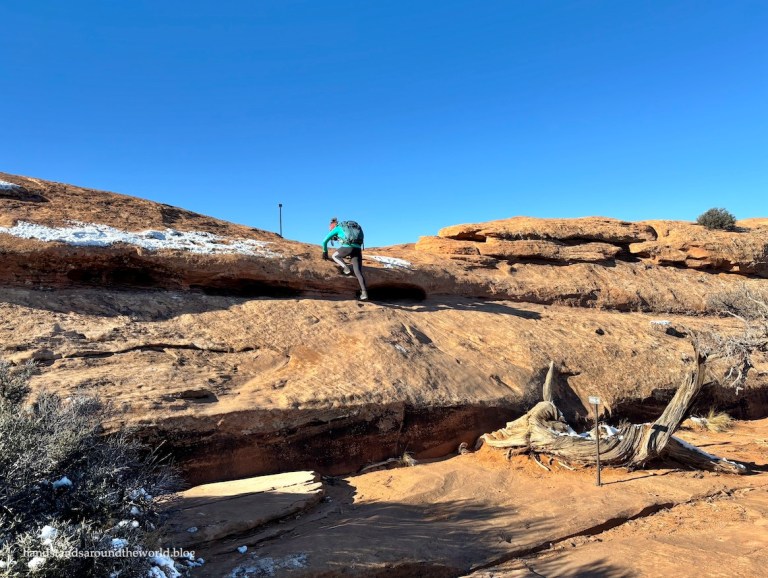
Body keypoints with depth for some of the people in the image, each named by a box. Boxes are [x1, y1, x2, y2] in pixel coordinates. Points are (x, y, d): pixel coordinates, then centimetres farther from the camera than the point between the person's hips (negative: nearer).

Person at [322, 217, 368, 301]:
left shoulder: (337, 228, 17)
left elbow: (325, 241, 19)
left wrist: (325, 252, 33)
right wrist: (351, 256, 56)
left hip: (348, 247, -6)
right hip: (358, 249, 6)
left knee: (335, 256, 25)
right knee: (358, 272, 0)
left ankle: (346, 268, 2)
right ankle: (364, 292, -15)